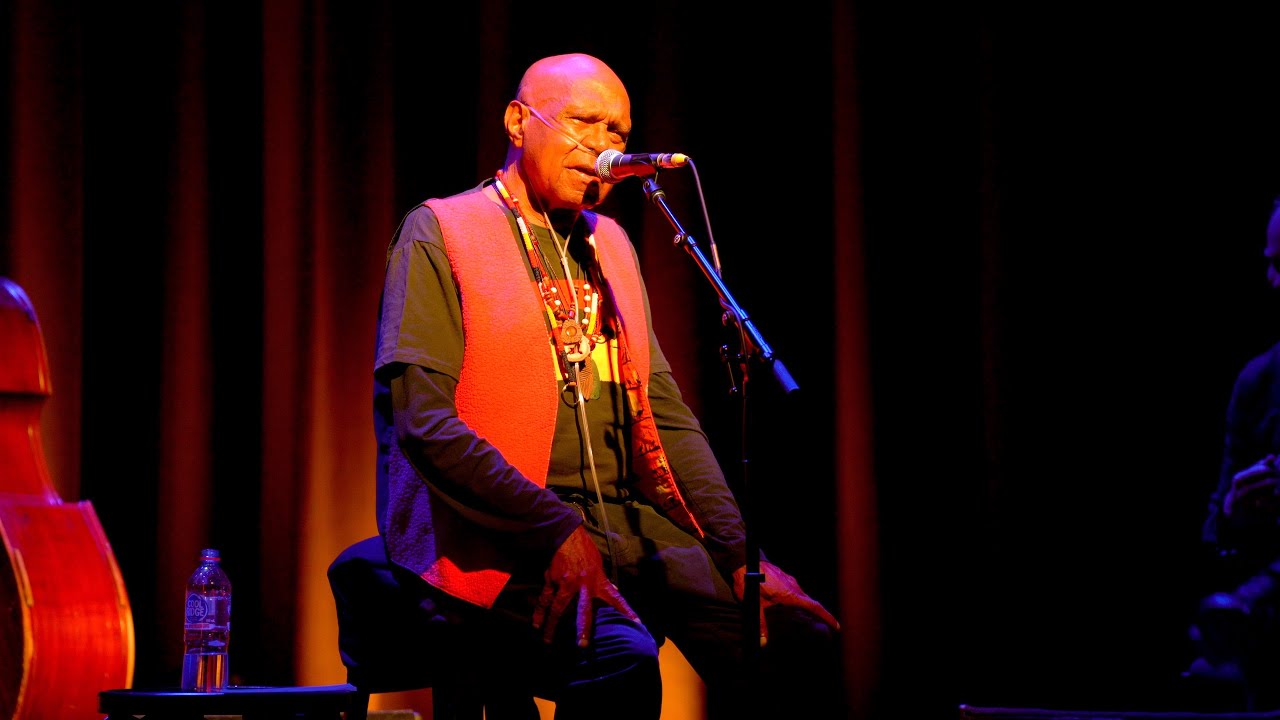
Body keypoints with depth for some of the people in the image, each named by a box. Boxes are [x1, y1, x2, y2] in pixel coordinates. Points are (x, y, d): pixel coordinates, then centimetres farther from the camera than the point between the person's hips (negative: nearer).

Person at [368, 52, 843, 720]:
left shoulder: (610, 246, 20)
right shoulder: (440, 232, -1)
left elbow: (664, 413, 17)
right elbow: (420, 419, -12)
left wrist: (741, 555, 4)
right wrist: (557, 533, -21)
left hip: (628, 521, 7)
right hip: (500, 535, -6)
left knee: (797, 641, -13)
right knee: (622, 661, -34)